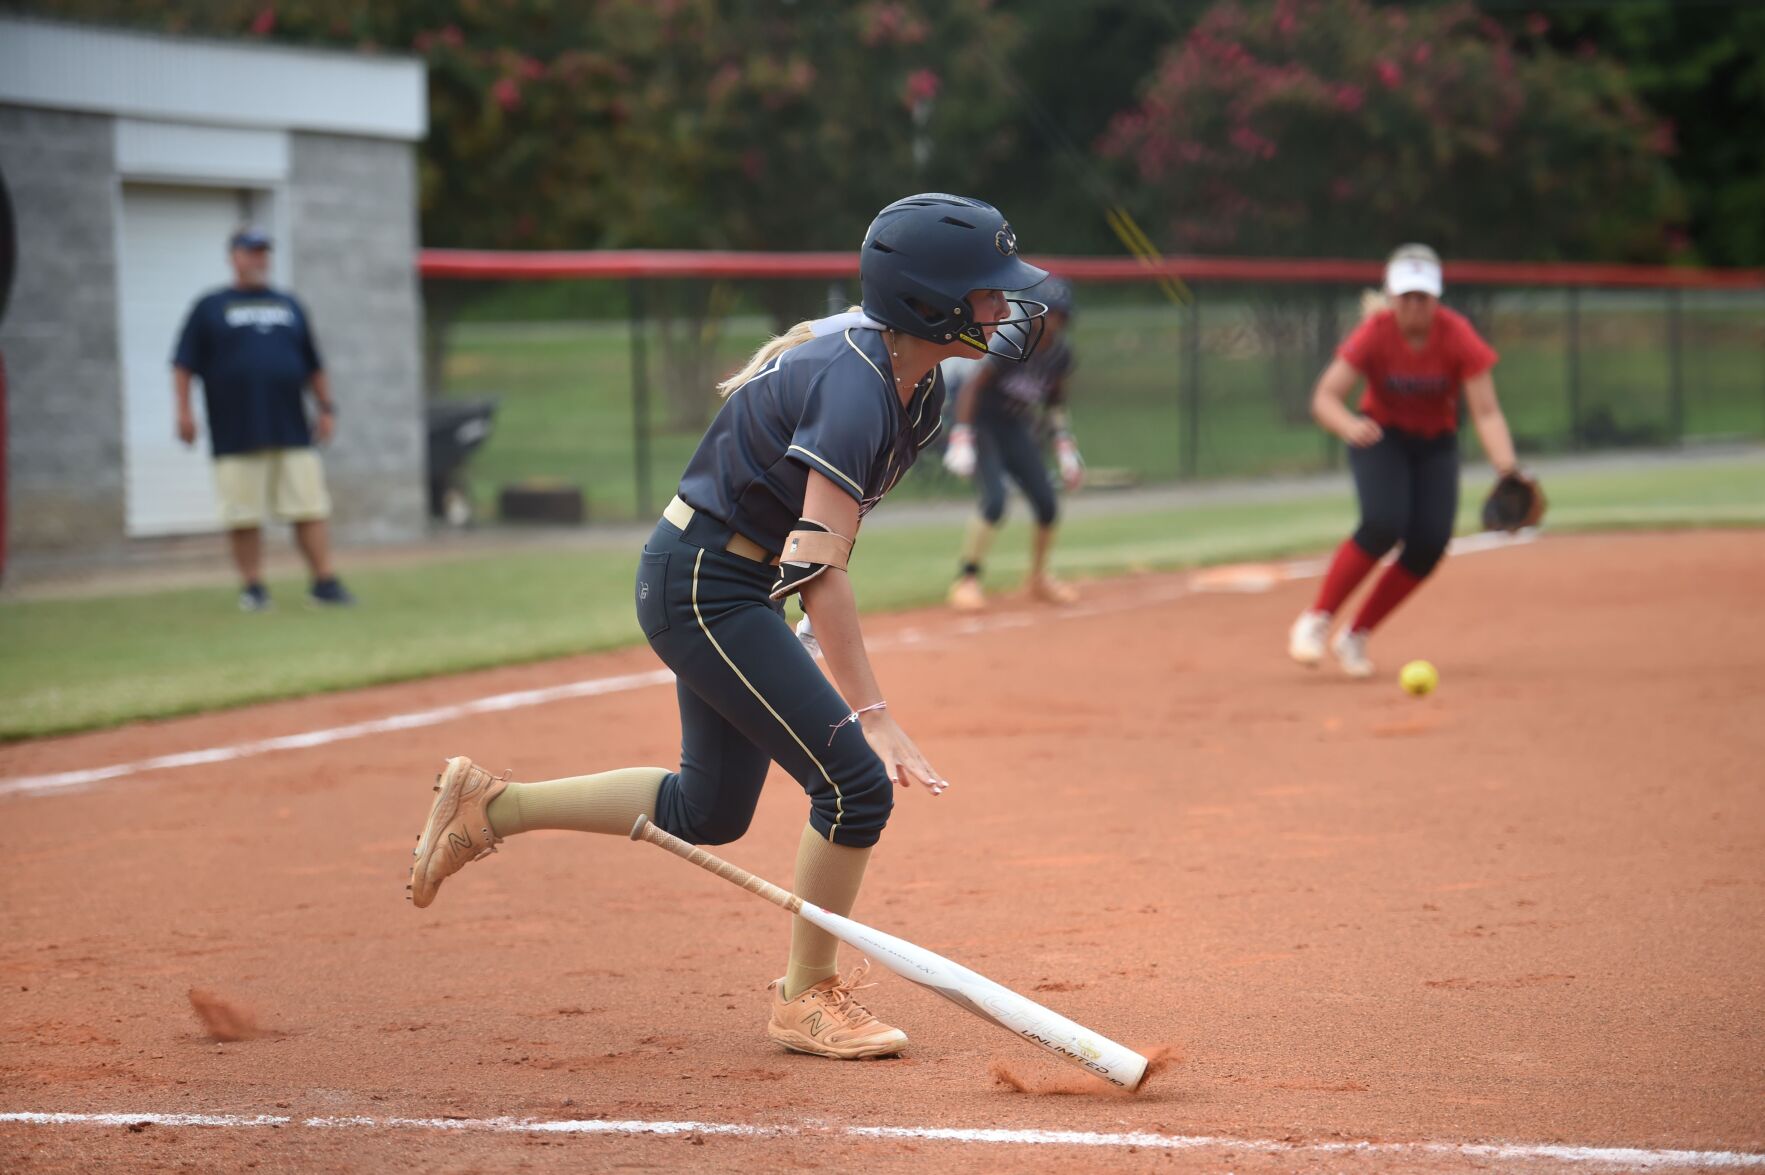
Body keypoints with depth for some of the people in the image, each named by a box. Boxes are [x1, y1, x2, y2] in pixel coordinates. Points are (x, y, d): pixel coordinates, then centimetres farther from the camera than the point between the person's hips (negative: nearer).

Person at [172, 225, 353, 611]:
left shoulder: (289, 306, 18)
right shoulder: (210, 308, 8)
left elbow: (313, 365, 21)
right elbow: (183, 365, 3)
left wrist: (326, 407, 12)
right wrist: (184, 412, -6)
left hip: (292, 431, 3)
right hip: (235, 433, -2)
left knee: (310, 508, -3)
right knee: (243, 516, -2)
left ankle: (325, 582, -1)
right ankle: (253, 588, 6)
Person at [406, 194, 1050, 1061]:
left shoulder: (910, 368, -2)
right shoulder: (852, 387, -29)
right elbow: (818, 565, -37)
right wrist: (870, 714, -42)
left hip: (731, 587, 10)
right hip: (702, 587, -10)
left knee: (708, 811, 18)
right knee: (857, 783, -12)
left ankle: (488, 805, 26)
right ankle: (808, 997, 5)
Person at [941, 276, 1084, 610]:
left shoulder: (1060, 354, -4)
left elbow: (1055, 402, 12)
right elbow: (971, 386, -24)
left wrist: (1065, 447, 8)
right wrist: (961, 440, -31)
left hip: (1016, 428, 6)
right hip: (982, 423, -6)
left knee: (1047, 505, 3)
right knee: (994, 501, -23)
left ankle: (1038, 579, 25)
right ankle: (967, 580, -10)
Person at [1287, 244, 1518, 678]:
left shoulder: (1458, 337, -20)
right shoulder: (1375, 333, -21)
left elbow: (1486, 412, -24)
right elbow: (1325, 398, -24)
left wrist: (1507, 469, -40)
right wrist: (1349, 426, -47)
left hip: (1436, 445, 2)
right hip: (1380, 437, -2)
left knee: (1429, 543, -13)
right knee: (1383, 524, -27)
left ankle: (1355, 636, 4)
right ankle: (1315, 621, -13)